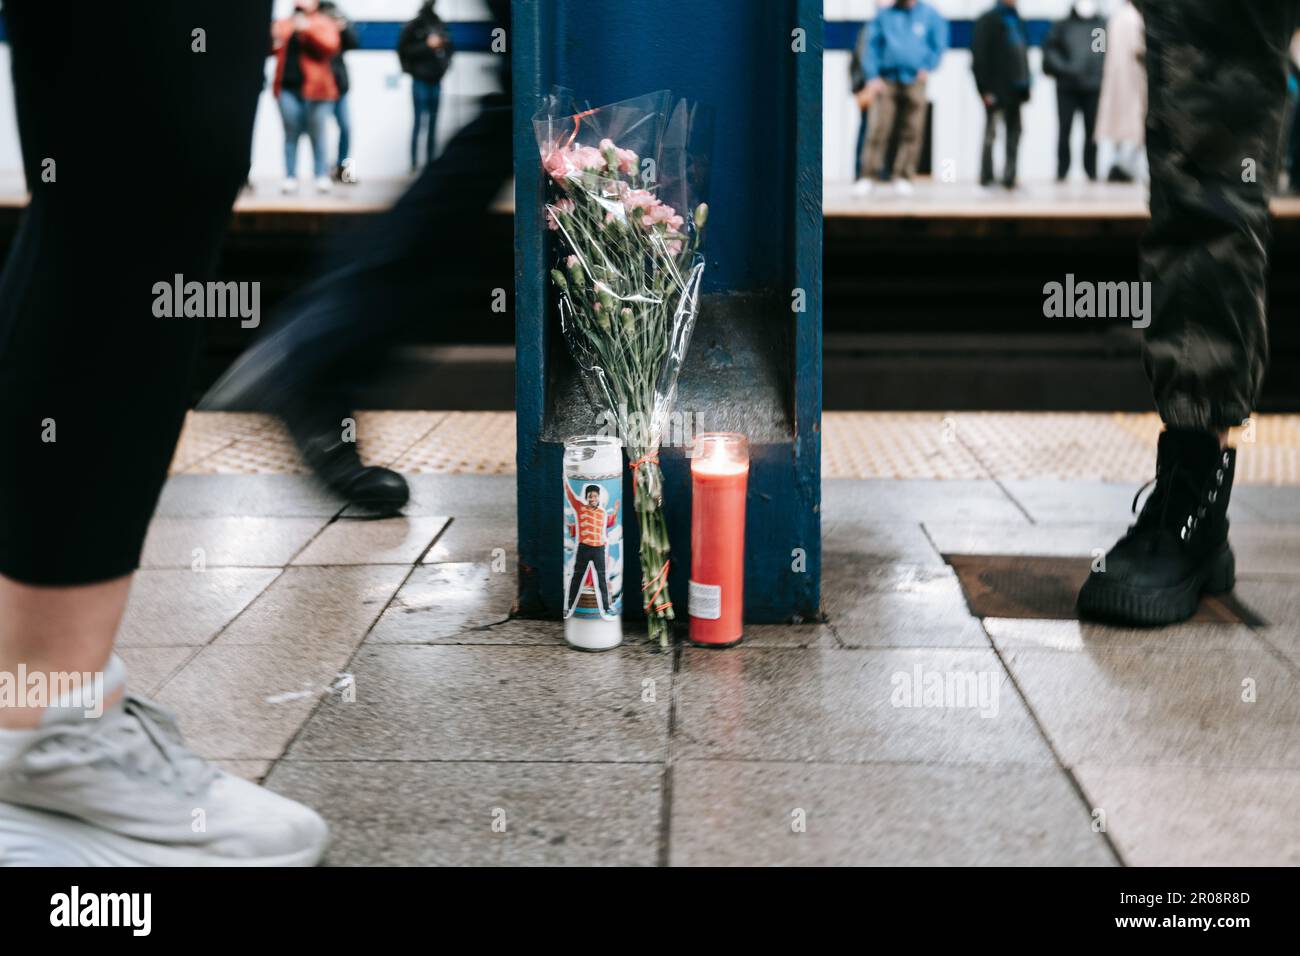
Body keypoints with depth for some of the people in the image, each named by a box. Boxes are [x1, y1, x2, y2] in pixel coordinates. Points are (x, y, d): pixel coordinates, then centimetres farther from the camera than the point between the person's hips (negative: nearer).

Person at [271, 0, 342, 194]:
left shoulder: (324, 24, 5)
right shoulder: (283, 25, 18)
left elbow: (330, 47, -13)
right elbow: (272, 50, 21)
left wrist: (308, 30, -21)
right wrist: (273, 39, -1)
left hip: (313, 89, -4)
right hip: (287, 88, 4)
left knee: (317, 135, -3)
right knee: (291, 134, 4)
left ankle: (322, 177, 2)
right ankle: (290, 177, 7)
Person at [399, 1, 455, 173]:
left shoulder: (440, 25, 8)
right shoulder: (414, 26, -8)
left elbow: (448, 46, 20)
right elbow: (404, 49, -11)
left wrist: (445, 62, 2)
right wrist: (427, 46, -14)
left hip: (436, 80, 5)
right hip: (420, 80, -5)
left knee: (433, 122, 7)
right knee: (420, 121, -7)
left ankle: (431, 162, 13)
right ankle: (414, 163, -5)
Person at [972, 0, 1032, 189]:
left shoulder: (1017, 20, 16)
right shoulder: (988, 20, -5)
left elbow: (1022, 54, 19)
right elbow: (979, 55, -9)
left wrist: (1025, 87, 11)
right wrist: (985, 89, -15)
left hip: (1014, 90, 7)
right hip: (996, 89, -7)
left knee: (1013, 133, 6)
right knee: (991, 133, -2)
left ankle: (1009, 176, 10)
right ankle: (987, 176, 5)